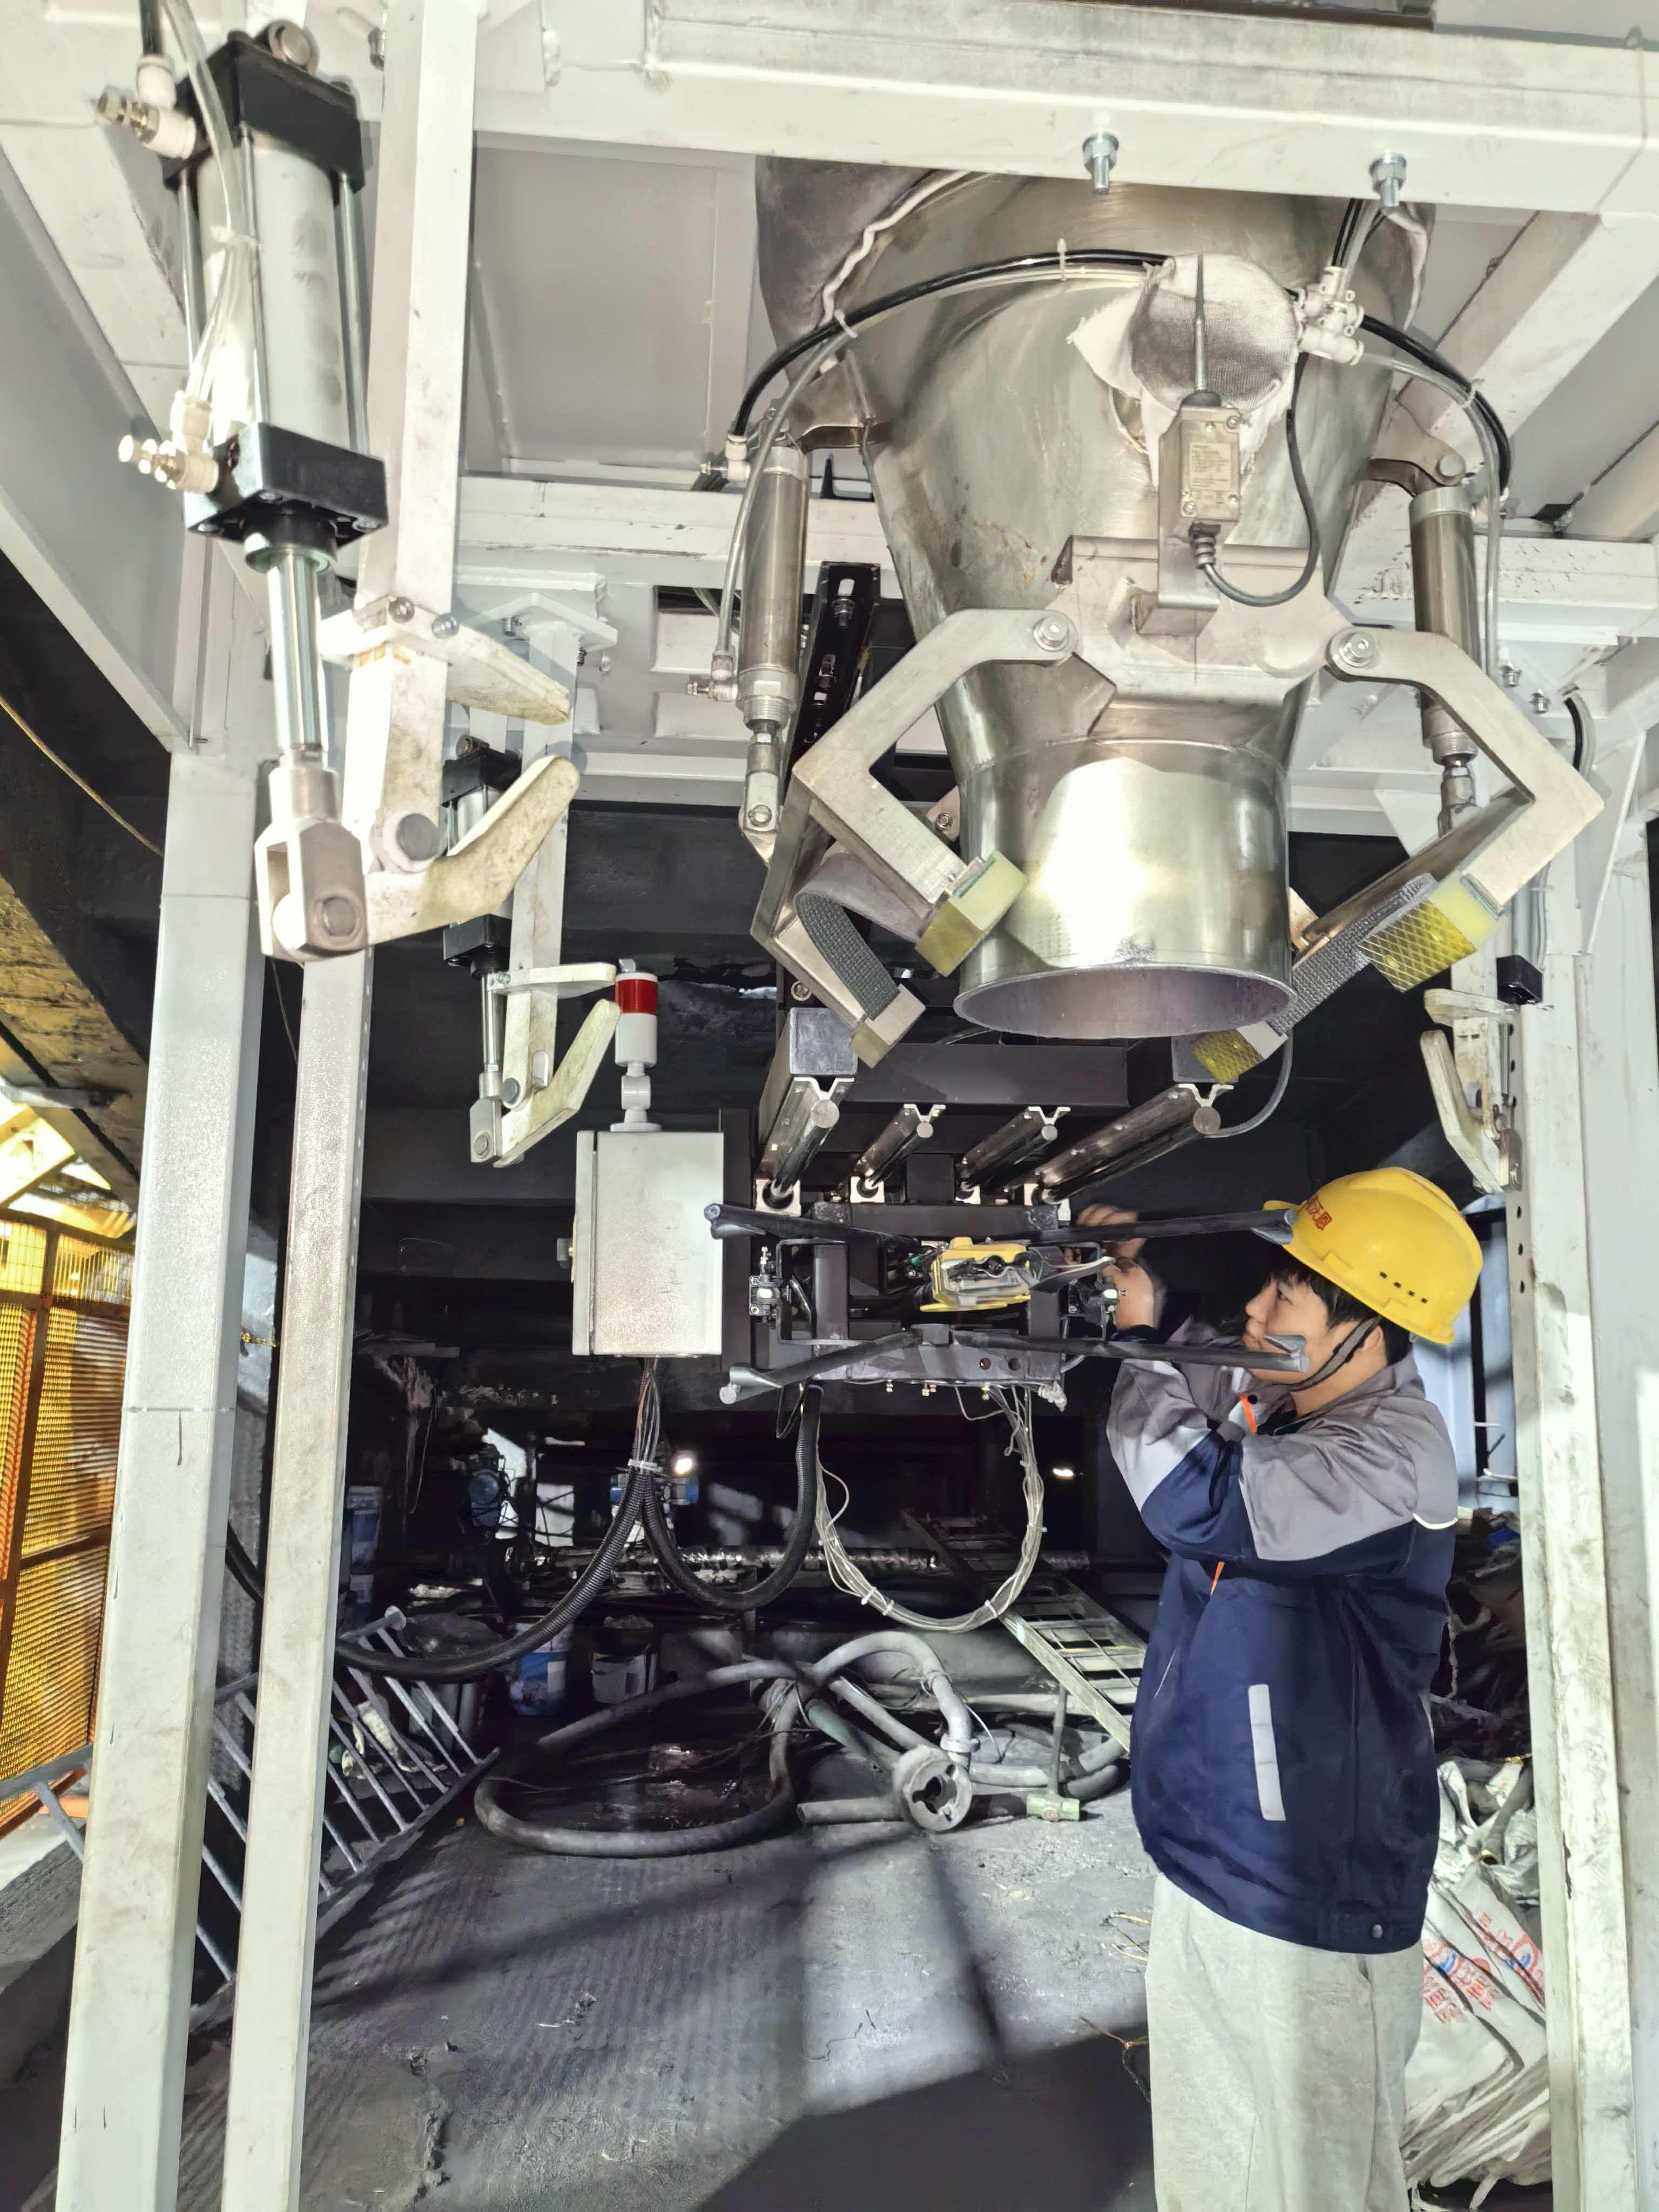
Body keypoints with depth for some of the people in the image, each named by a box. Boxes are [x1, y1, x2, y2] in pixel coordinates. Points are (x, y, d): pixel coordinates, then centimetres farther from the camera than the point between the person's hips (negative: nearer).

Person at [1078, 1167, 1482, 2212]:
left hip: (1311, 1899, -8)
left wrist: (1141, 1336, -22)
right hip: (1200, 1857, 8)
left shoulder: (1394, 1449, -24)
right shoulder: (1263, 1392, 1)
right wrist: (1140, 1283, -2)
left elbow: (1200, 1502, -35)